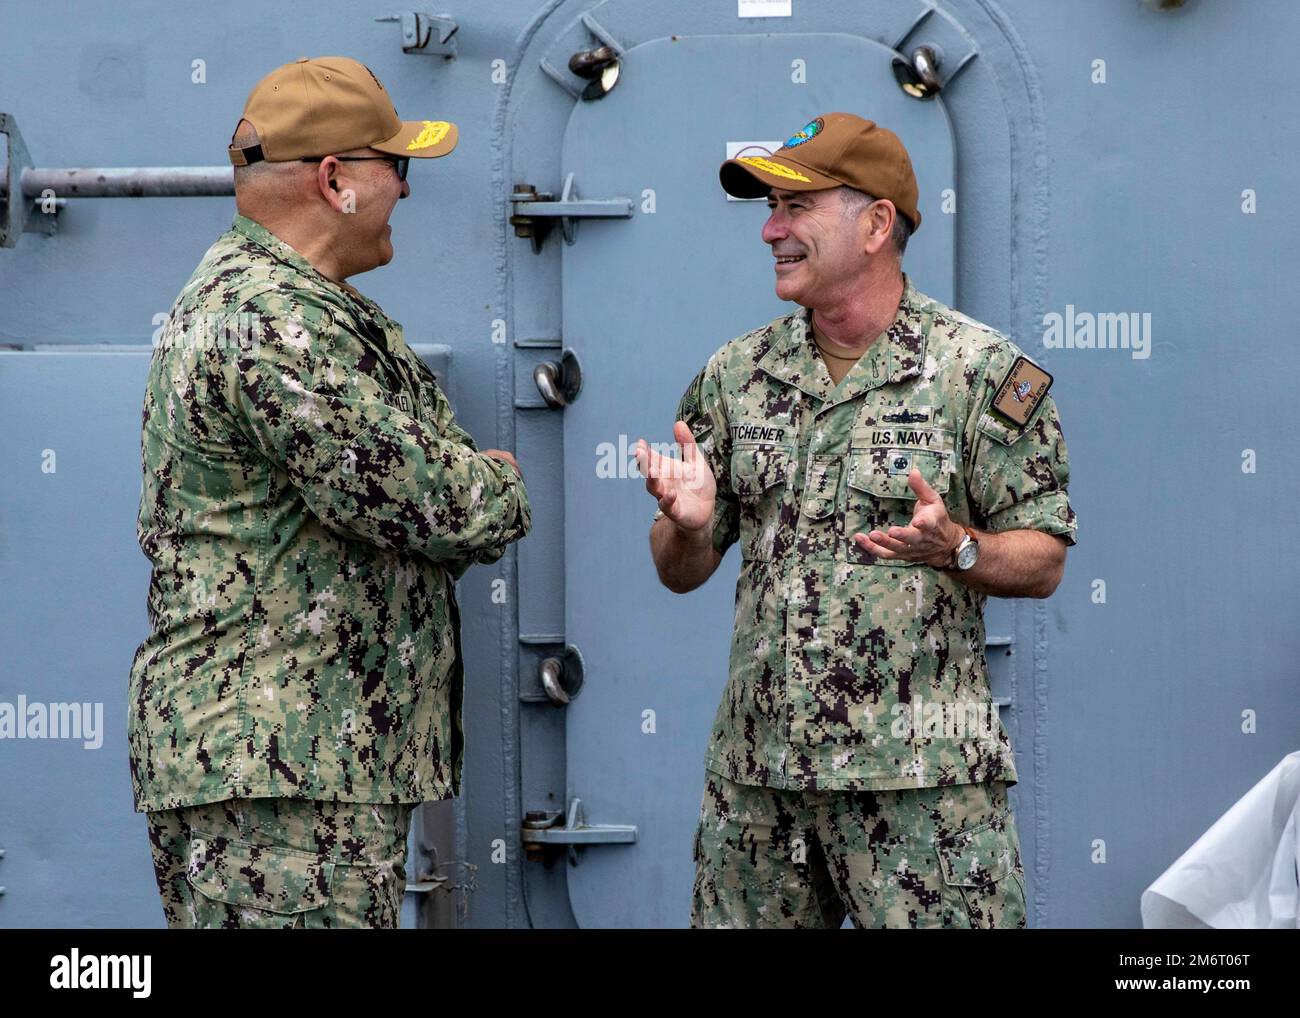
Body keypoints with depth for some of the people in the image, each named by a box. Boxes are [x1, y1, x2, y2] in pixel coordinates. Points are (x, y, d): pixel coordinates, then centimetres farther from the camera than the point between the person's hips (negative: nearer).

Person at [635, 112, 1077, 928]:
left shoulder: (981, 370, -4)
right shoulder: (738, 372, 9)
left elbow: (1043, 562, -3)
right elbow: (683, 573, 13)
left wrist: (955, 548, -22)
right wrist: (688, 523, -9)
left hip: (920, 771, -4)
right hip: (756, 769, 4)